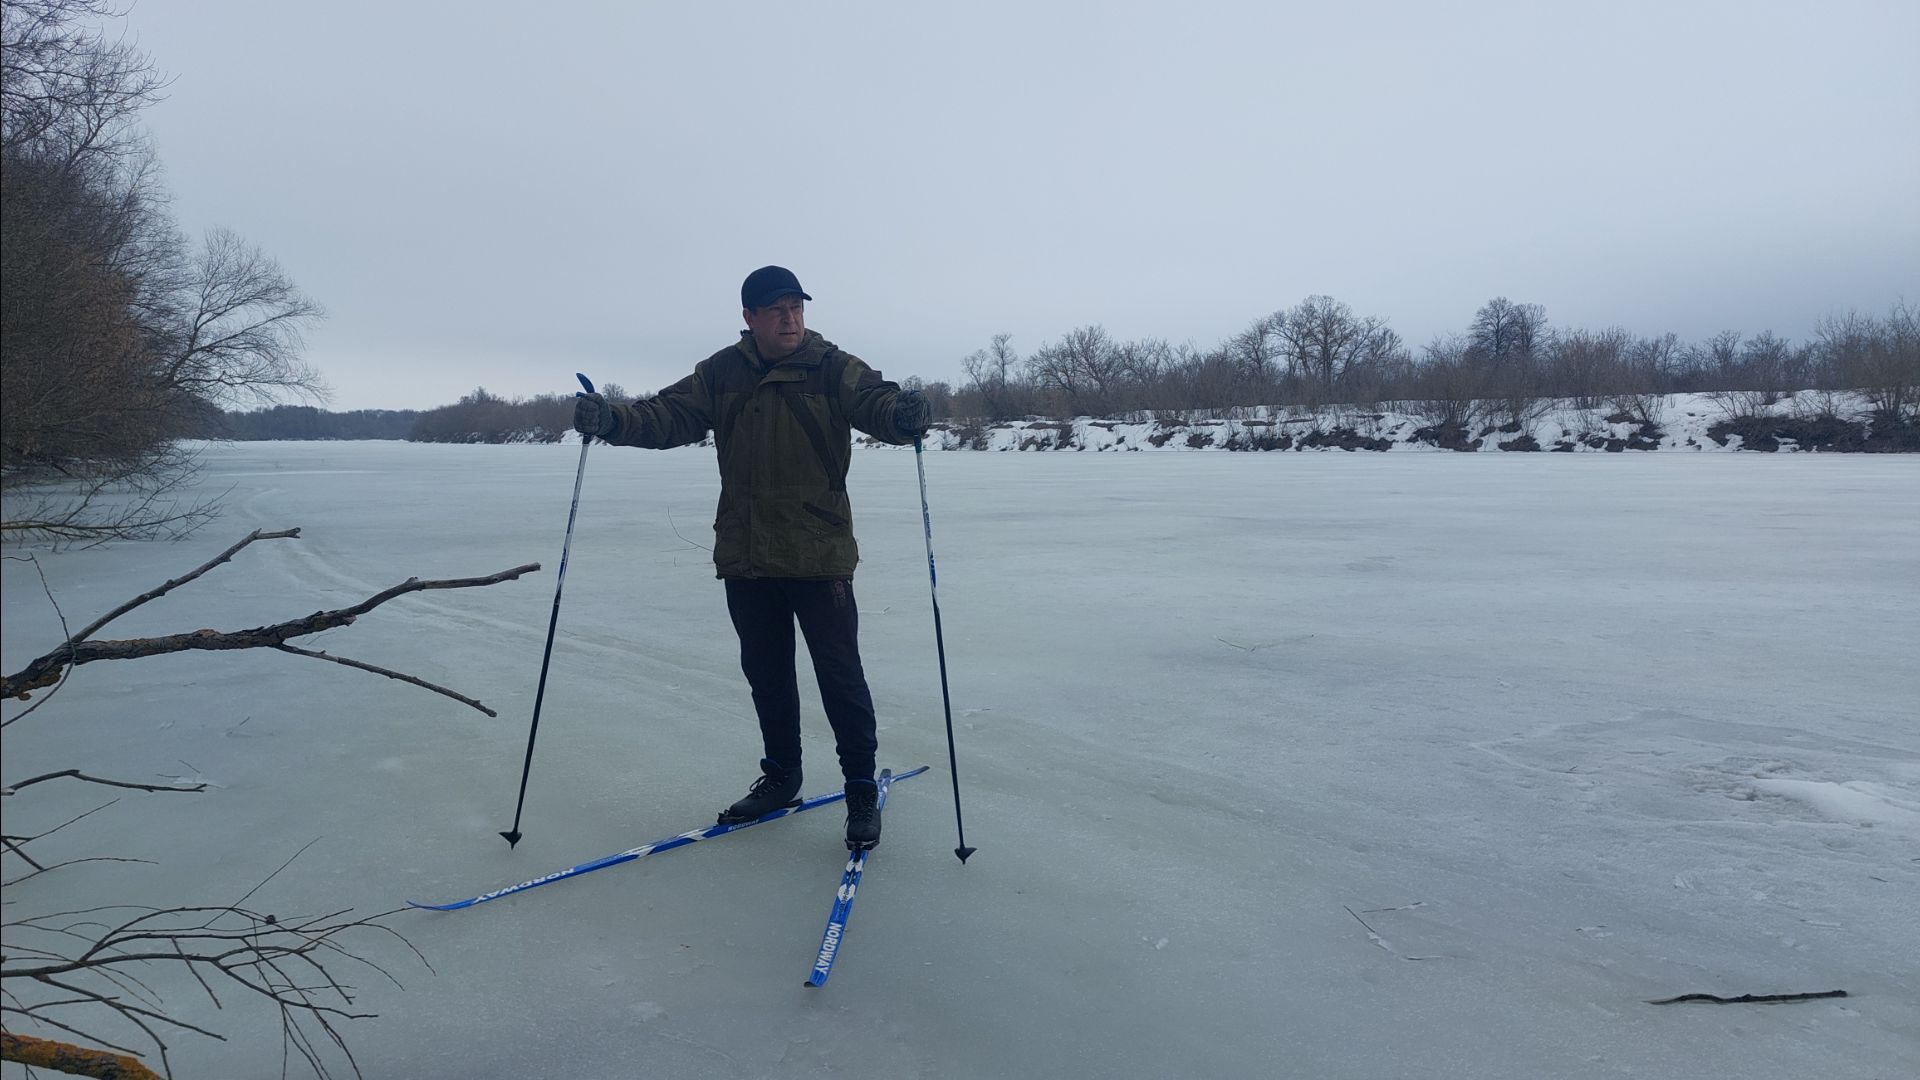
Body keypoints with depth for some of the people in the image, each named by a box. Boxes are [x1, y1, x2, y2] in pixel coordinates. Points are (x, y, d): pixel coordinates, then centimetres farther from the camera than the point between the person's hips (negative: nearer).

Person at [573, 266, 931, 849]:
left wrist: (902, 415, -43)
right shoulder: (722, 373, 4)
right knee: (765, 671, 17)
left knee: (840, 675, -1)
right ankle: (781, 777, 36)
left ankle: (862, 792, 15)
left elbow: (874, 402, -19)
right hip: (744, 557, 4)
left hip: (818, 555, -4)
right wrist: (612, 419, -20)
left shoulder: (833, 368, -6)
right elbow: (670, 416, -1)